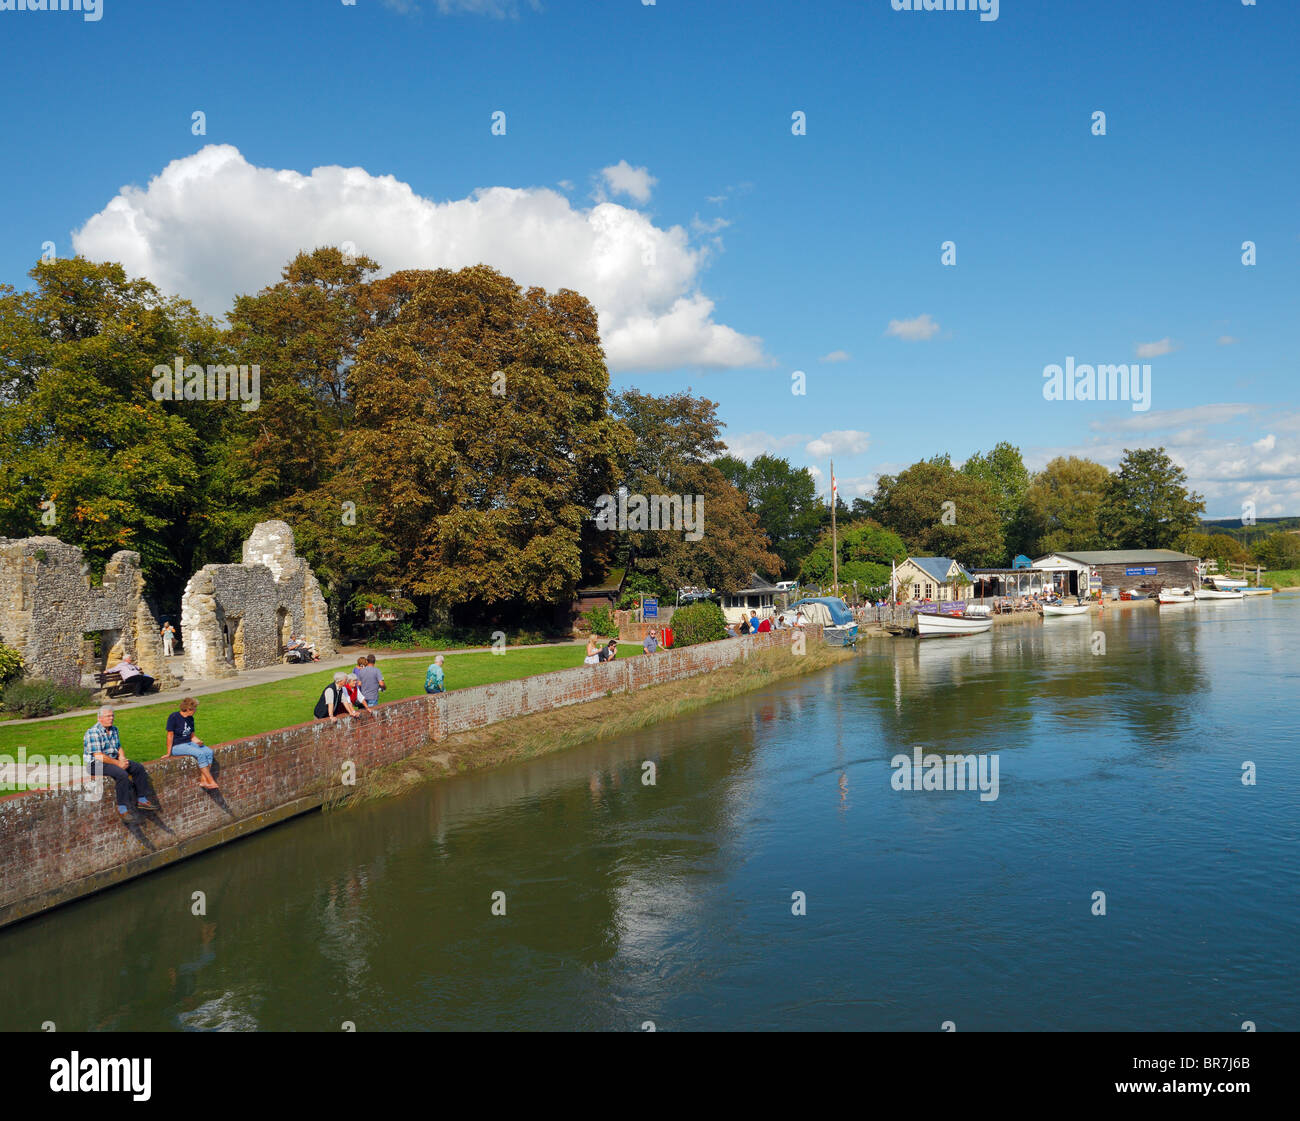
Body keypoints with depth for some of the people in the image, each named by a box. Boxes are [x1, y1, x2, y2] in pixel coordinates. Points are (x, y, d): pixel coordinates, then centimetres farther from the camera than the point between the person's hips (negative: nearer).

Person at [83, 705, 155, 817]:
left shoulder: (114, 730, 11)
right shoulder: (93, 732, -18)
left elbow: (119, 748, 16)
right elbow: (98, 756, -23)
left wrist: (122, 759, -6)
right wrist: (117, 763, -22)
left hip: (113, 760, 9)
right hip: (96, 764, -9)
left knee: (139, 768, -1)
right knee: (122, 774, -31)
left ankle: (141, 800, 5)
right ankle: (122, 808, -27)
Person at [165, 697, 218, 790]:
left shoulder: (190, 719, 10)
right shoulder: (173, 717, -12)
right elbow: (170, 735, -12)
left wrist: (199, 741, -7)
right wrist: (169, 753, -12)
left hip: (189, 743, 7)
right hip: (177, 746, -7)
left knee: (209, 751, -17)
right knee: (200, 753, -28)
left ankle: (203, 780, -21)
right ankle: (211, 781, -24)